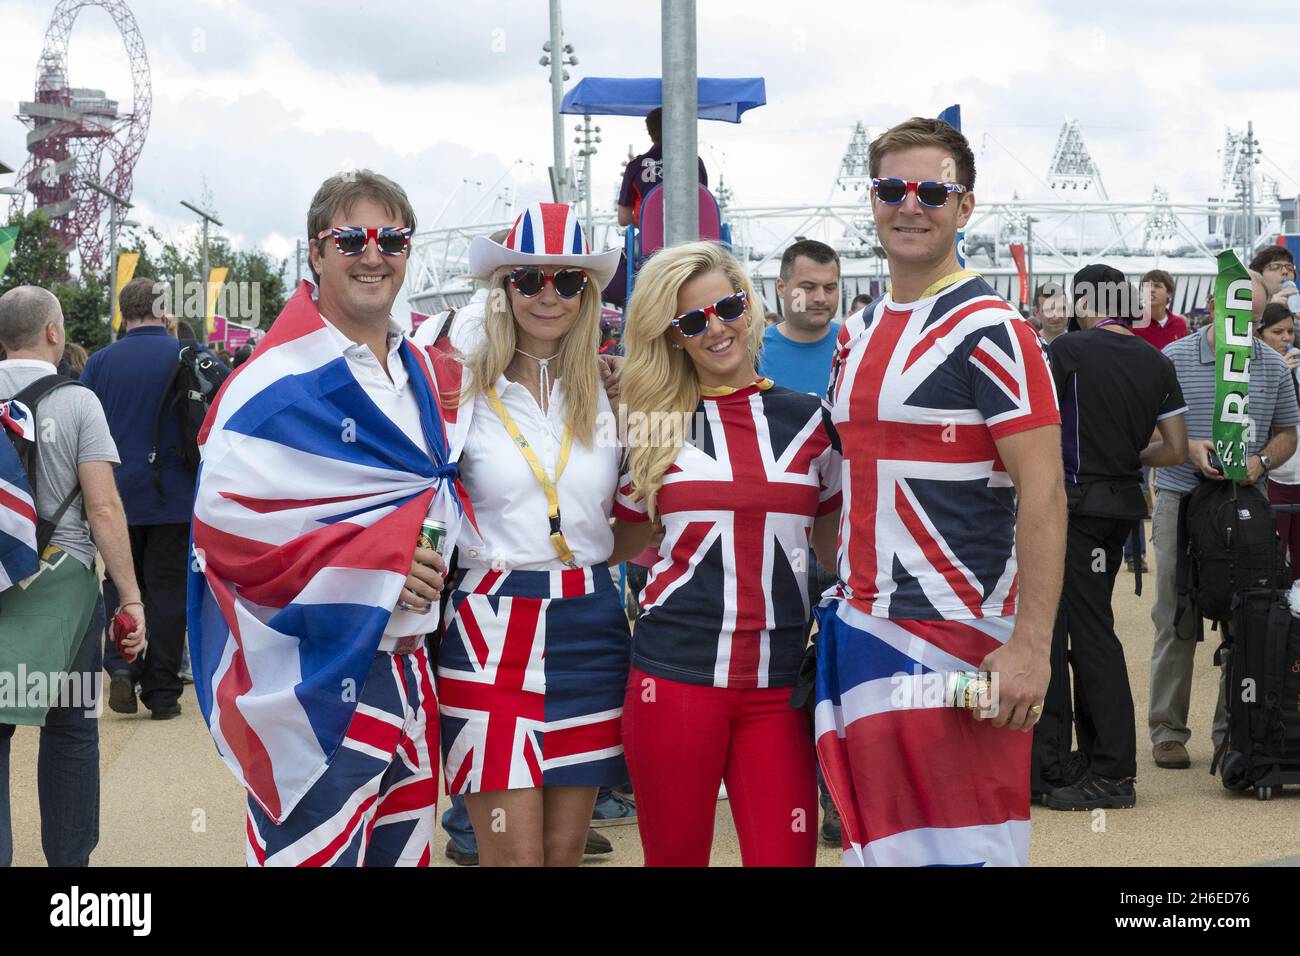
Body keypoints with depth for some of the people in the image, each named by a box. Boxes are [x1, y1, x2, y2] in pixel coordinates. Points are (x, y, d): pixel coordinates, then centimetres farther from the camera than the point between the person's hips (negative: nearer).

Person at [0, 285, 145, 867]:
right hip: (61, 581, -2)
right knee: (69, 731, 9)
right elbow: (104, 510, -13)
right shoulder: (76, 402, -7)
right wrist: (131, 597, -9)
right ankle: (68, 858, 14)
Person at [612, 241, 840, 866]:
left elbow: (835, 546, 17)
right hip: (674, 671, 0)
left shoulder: (807, 418, 8)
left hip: (777, 684, 0)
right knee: (675, 856, 8)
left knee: (787, 856, -5)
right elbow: (619, 546, 16)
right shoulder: (655, 428, 7)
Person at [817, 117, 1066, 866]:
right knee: (881, 840, 12)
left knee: (963, 850, -4)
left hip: (953, 641, -7)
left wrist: (1030, 647, -22)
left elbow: (1043, 493, -15)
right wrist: (844, 604, 16)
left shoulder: (988, 329, -10)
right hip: (861, 630, 7)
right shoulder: (859, 333, 14)